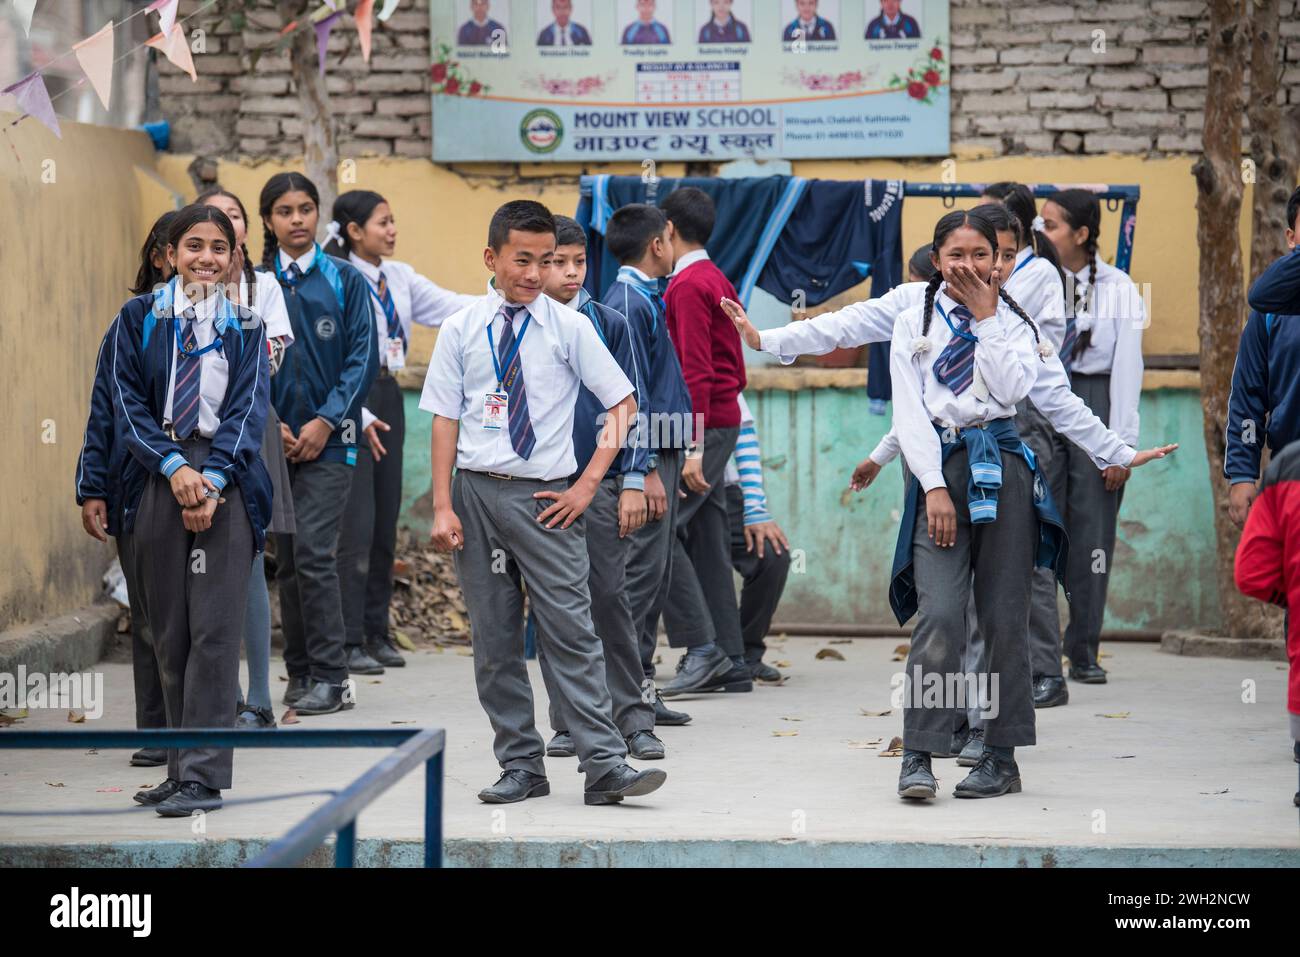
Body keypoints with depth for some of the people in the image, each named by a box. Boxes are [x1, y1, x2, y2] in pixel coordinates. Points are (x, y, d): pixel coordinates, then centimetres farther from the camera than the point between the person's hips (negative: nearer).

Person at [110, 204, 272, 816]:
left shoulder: (245, 329, 10)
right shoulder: (138, 319, 9)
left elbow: (250, 408, 1)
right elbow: (129, 403, 2)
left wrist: (213, 477, -14)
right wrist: (174, 467, -12)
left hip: (224, 479, -1)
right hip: (156, 480, 1)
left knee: (213, 629, -8)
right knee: (168, 632, 3)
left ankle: (204, 776, -9)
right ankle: (181, 769, 10)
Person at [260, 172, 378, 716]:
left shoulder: (344, 281, 3)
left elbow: (363, 358, -1)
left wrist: (325, 421, -10)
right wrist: (269, 423, -6)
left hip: (328, 439, -3)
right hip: (274, 440, 3)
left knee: (313, 550, -13)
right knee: (287, 559, 5)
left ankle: (329, 677, -9)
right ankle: (300, 673, 13)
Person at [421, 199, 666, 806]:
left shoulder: (569, 328, 2)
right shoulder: (461, 330, 5)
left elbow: (623, 404, 5)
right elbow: (445, 419, 4)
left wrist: (587, 484, -2)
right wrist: (442, 507, -3)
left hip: (545, 497, -2)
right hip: (477, 490, 2)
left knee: (571, 633, -7)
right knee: (494, 639, 6)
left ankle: (605, 767, -8)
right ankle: (520, 766, 14)